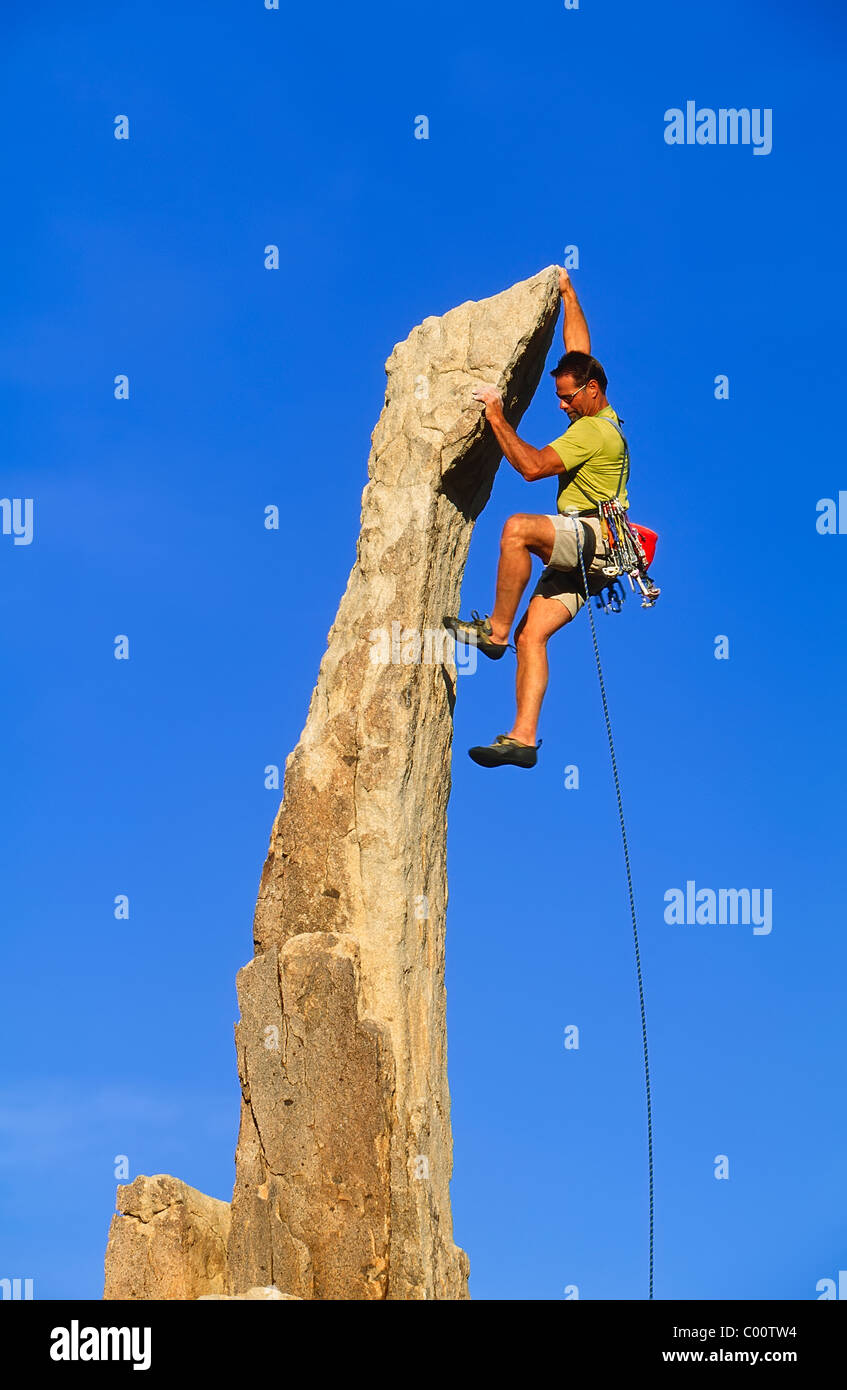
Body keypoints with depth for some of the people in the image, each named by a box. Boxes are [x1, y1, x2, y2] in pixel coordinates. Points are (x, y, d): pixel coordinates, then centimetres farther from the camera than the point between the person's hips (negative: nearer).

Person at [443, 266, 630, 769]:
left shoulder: (592, 430, -11)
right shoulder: (601, 417, 18)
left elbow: (532, 465, -20)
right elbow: (578, 346, 29)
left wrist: (498, 417, -13)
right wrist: (567, 291, 36)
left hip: (593, 539, -10)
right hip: (580, 556, 10)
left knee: (518, 528, -33)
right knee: (532, 635, -4)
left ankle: (495, 630, -26)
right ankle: (523, 738, -12)